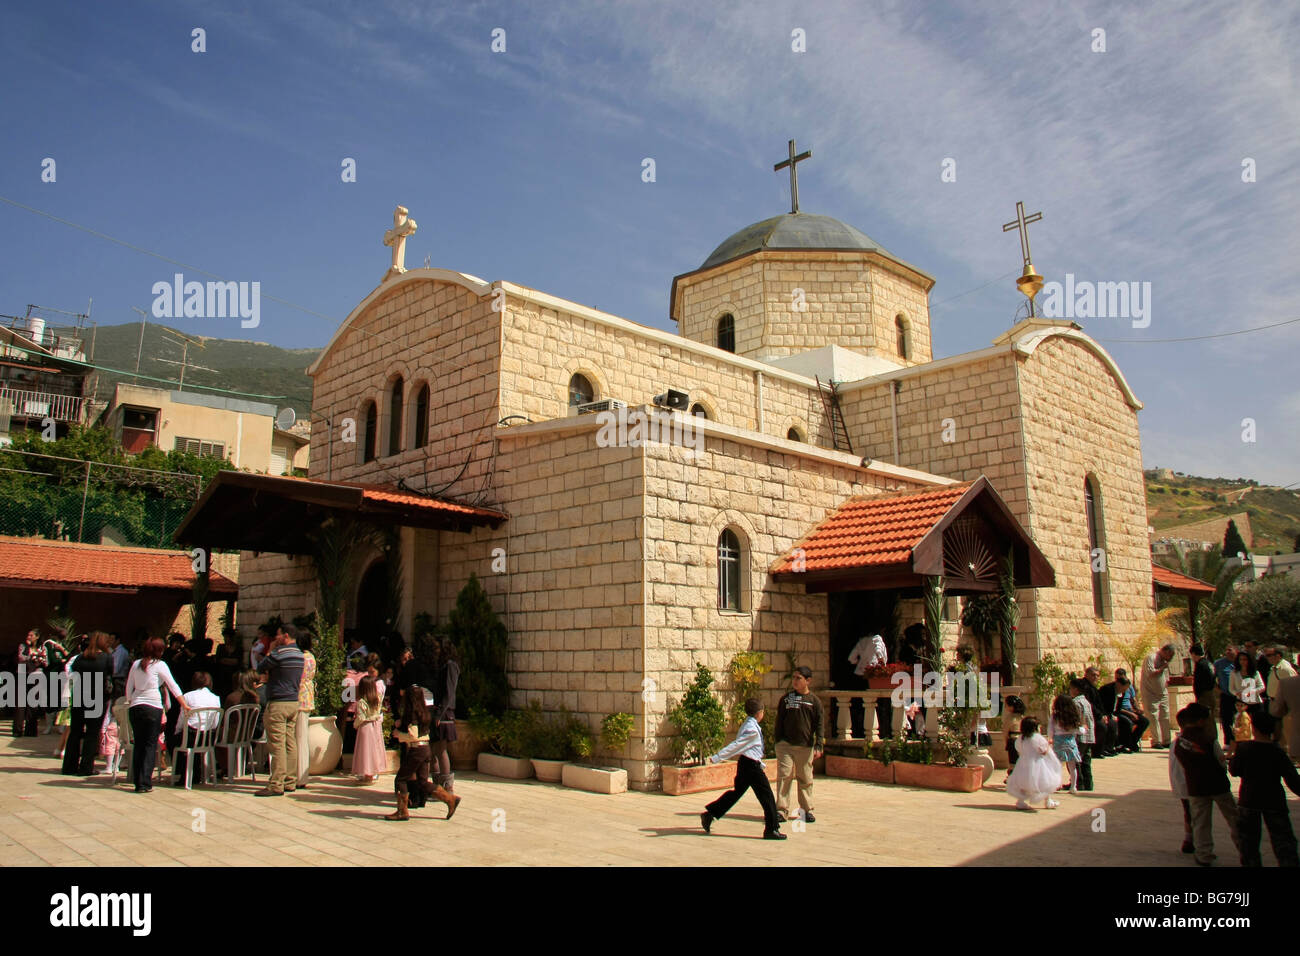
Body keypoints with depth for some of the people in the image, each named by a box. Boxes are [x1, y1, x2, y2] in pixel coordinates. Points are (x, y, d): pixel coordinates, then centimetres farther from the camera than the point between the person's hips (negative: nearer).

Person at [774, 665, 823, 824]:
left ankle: (807, 809, 19)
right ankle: (781, 809, -1)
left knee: (805, 779, 8)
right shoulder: (786, 699, 6)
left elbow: (819, 726, 2)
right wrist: (778, 741, 4)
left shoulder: (814, 701, 3)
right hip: (786, 745, 0)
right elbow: (779, 721, 9)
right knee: (784, 776, -5)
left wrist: (818, 746, -5)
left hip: (806, 746, 0)